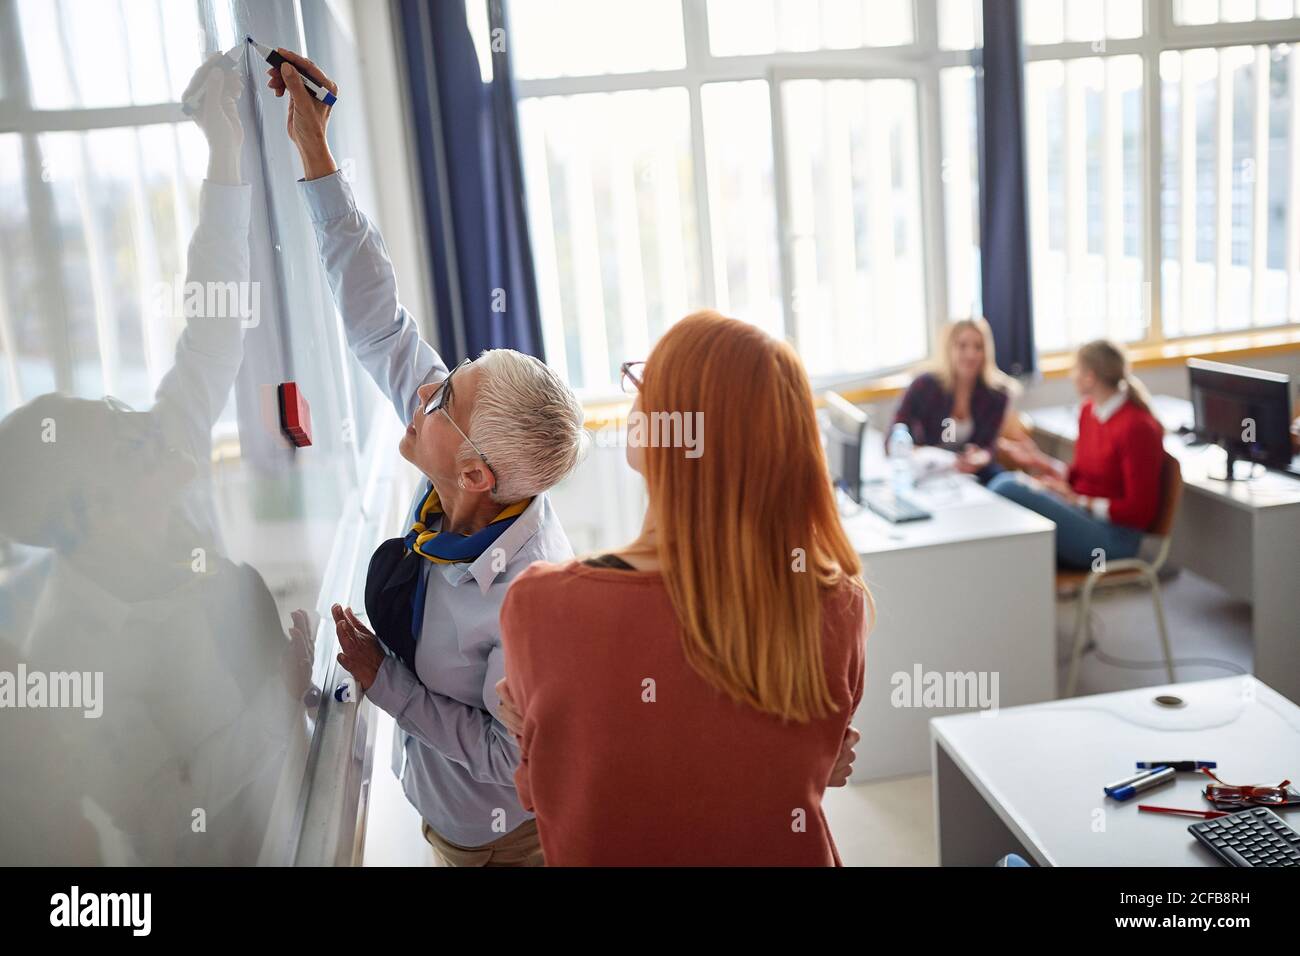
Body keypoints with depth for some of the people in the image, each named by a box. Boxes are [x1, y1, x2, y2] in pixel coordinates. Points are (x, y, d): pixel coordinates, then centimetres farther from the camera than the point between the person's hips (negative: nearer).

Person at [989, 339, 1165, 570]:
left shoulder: (1136, 427, -16)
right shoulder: (1089, 410, 8)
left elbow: (1139, 510, -14)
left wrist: (1078, 500, -13)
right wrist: (1039, 461, 7)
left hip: (1112, 537, -8)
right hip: (1082, 515, 8)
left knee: (1009, 489, -25)